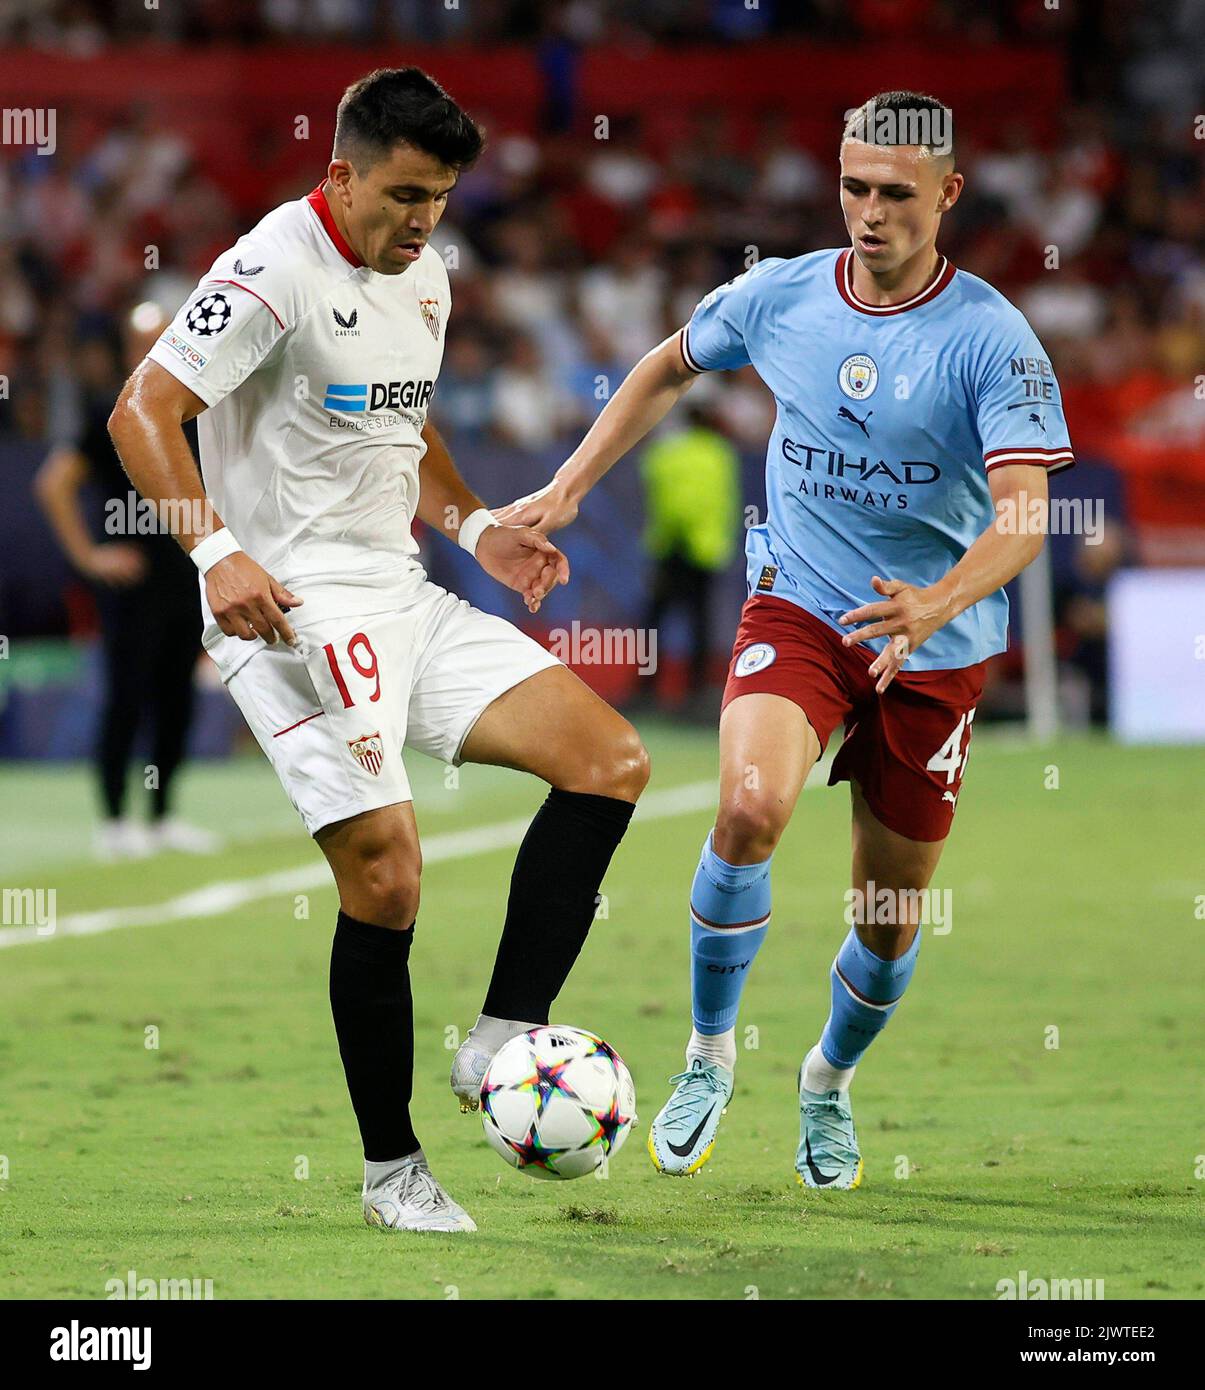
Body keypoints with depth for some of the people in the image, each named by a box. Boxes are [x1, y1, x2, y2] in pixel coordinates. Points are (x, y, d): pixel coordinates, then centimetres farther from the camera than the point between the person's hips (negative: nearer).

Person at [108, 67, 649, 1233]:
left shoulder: (424, 278, 14)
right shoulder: (275, 272, -12)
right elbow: (143, 412, -16)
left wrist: (474, 531, 13)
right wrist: (216, 551, -27)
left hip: (402, 599, 9)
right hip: (291, 611, -8)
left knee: (609, 758, -4)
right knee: (383, 871, -14)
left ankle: (500, 1044, -4)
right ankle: (391, 1170, 1)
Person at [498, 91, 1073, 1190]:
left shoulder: (992, 338, -15)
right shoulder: (781, 296, -4)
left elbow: (1023, 517, -25)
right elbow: (668, 368, 17)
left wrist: (935, 605, -43)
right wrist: (566, 489, 12)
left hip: (936, 645, -1)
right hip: (798, 606, 1)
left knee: (893, 913, 8)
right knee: (750, 809, -28)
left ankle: (831, 1082, 40)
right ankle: (710, 1056, -7)